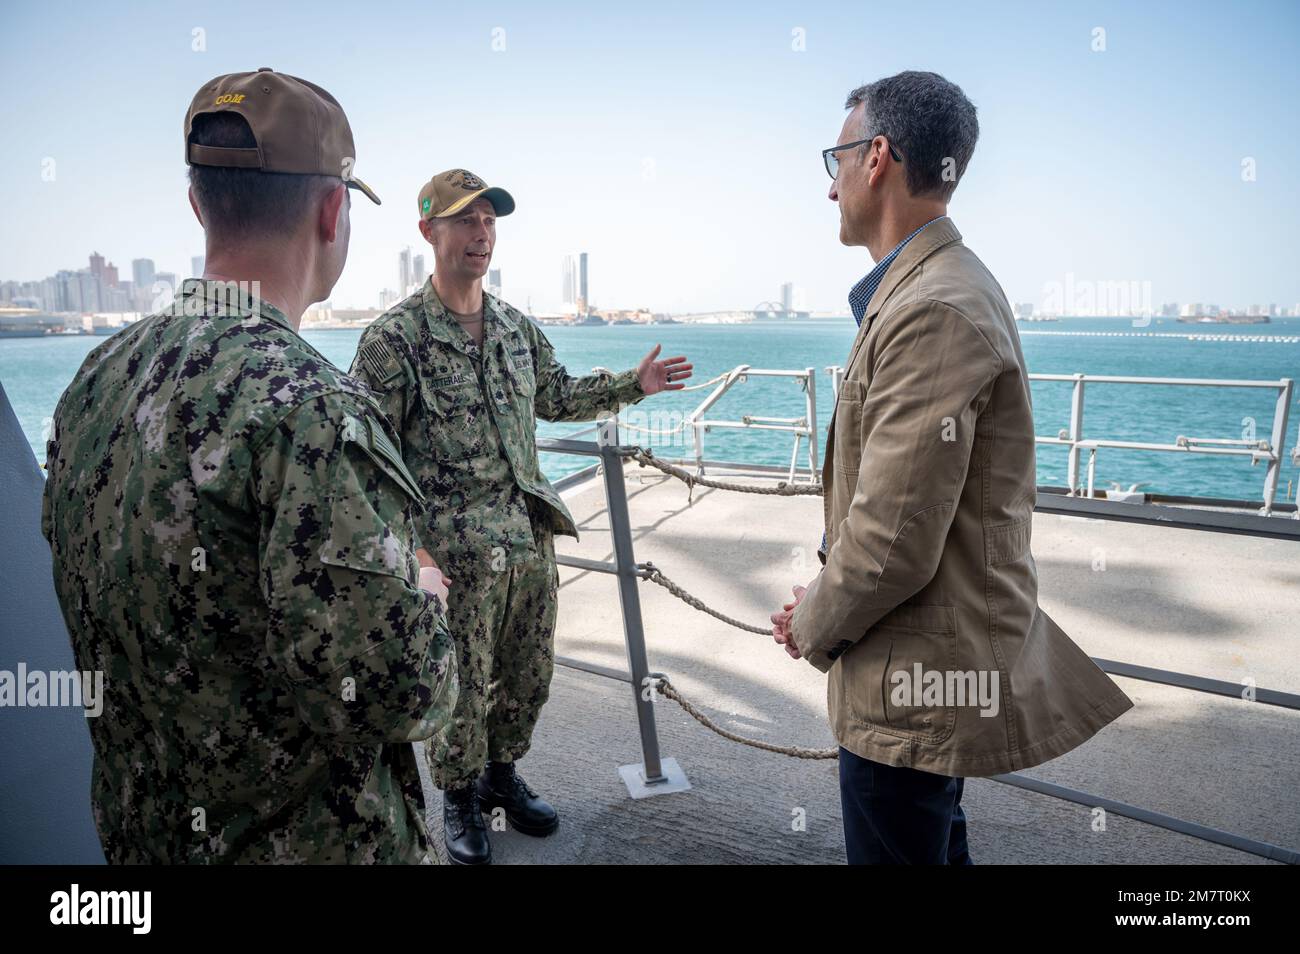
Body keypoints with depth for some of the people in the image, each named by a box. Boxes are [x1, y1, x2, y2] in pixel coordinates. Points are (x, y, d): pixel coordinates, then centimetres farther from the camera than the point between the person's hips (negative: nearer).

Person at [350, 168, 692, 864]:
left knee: (528, 674, 18)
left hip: (530, 538, 6)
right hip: (457, 551, -6)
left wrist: (634, 384, 14)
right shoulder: (394, 337, -11)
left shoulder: (518, 328, 9)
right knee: (462, 684, 9)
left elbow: (556, 395, 23)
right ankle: (460, 800, 33)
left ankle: (501, 774, 41)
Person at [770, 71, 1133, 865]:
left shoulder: (935, 312, -25)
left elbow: (890, 542, -27)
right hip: (945, 658, 10)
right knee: (936, 844, 26)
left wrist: (814, 625, -8)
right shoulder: (946, 285, 9)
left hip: (918, 681, -10)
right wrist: (826, 603, 8)